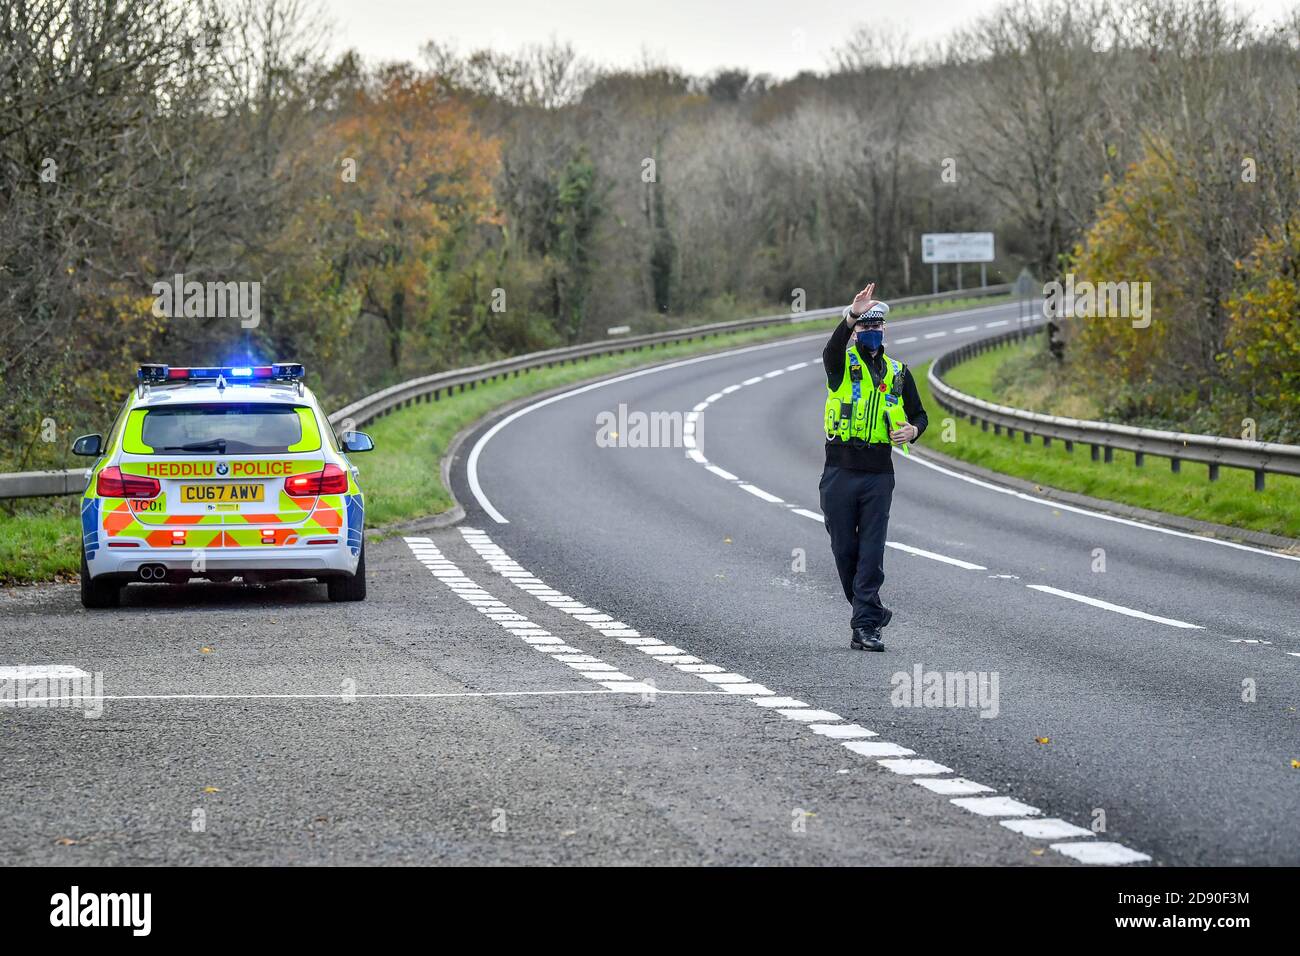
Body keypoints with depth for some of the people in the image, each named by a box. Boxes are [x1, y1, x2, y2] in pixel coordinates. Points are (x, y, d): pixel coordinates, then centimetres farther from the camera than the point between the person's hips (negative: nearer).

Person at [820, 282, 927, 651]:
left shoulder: (898, 372, 13)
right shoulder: (843, 363, 2)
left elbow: (919, 414, 20)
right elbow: (831, 350, -23)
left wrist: (912, 430, -4)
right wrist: (852, 316, -40)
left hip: (878, 473, 1)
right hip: (840, 471, -1)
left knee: (872, 552, -5)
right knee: (844, 550, 6)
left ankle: (865, 627, -6)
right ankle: (872, 612, 25)